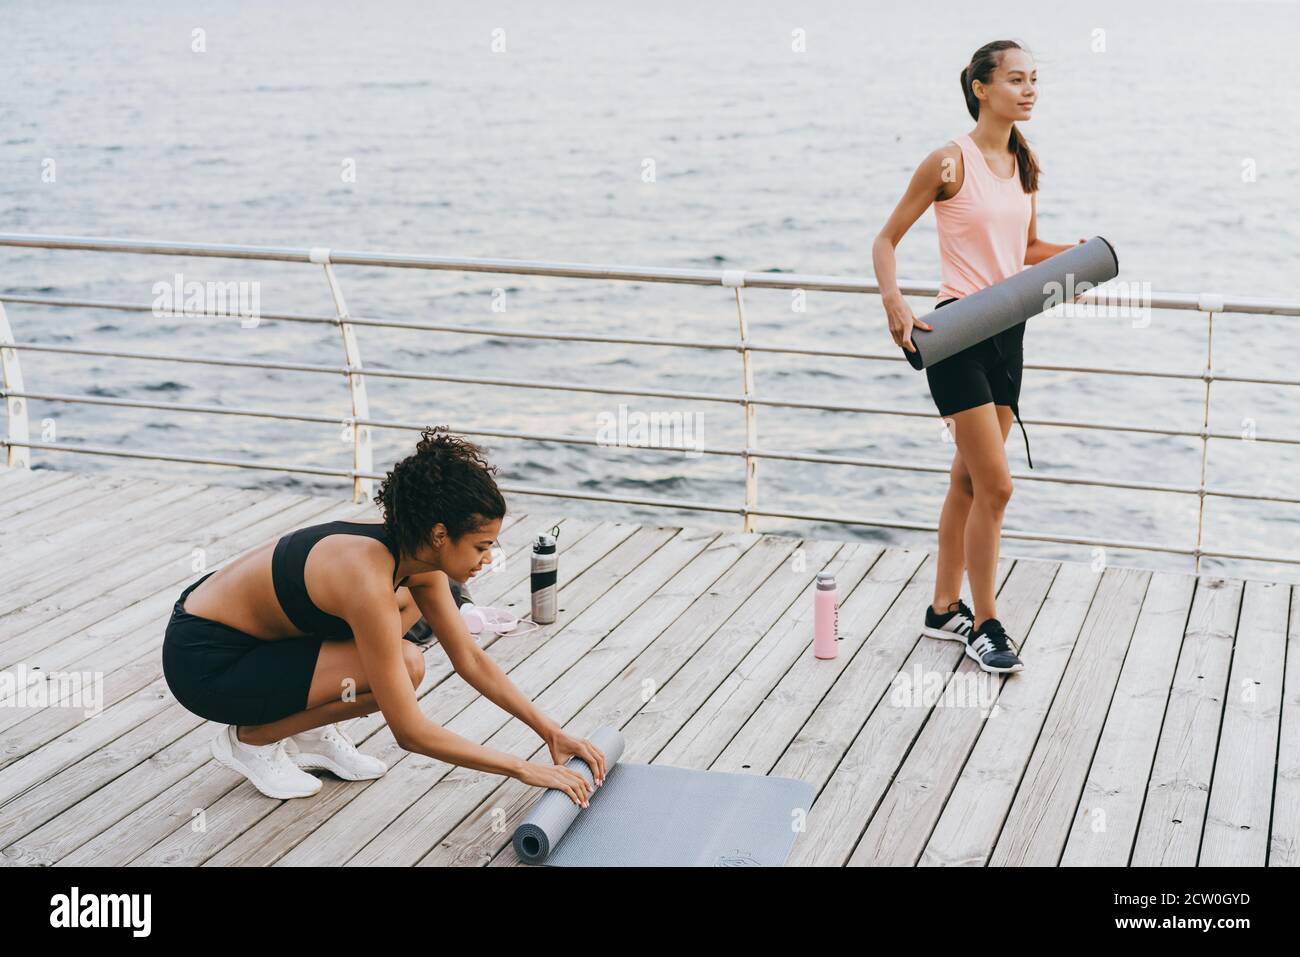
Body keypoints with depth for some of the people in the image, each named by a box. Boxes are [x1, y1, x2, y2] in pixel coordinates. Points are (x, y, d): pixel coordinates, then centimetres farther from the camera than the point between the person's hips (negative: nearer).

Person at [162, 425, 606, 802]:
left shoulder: (416, 553, -6)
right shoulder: (369, 581, -30)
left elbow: (472, 660, 5)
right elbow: (410, 732, -26)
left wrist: (550, 730, 1)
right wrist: (523, 769, -21)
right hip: (202, 662, -9)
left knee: (410, 604, 10)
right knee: (405, 665, -19)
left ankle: (310, 730, 11)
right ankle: (251, 737, -2)